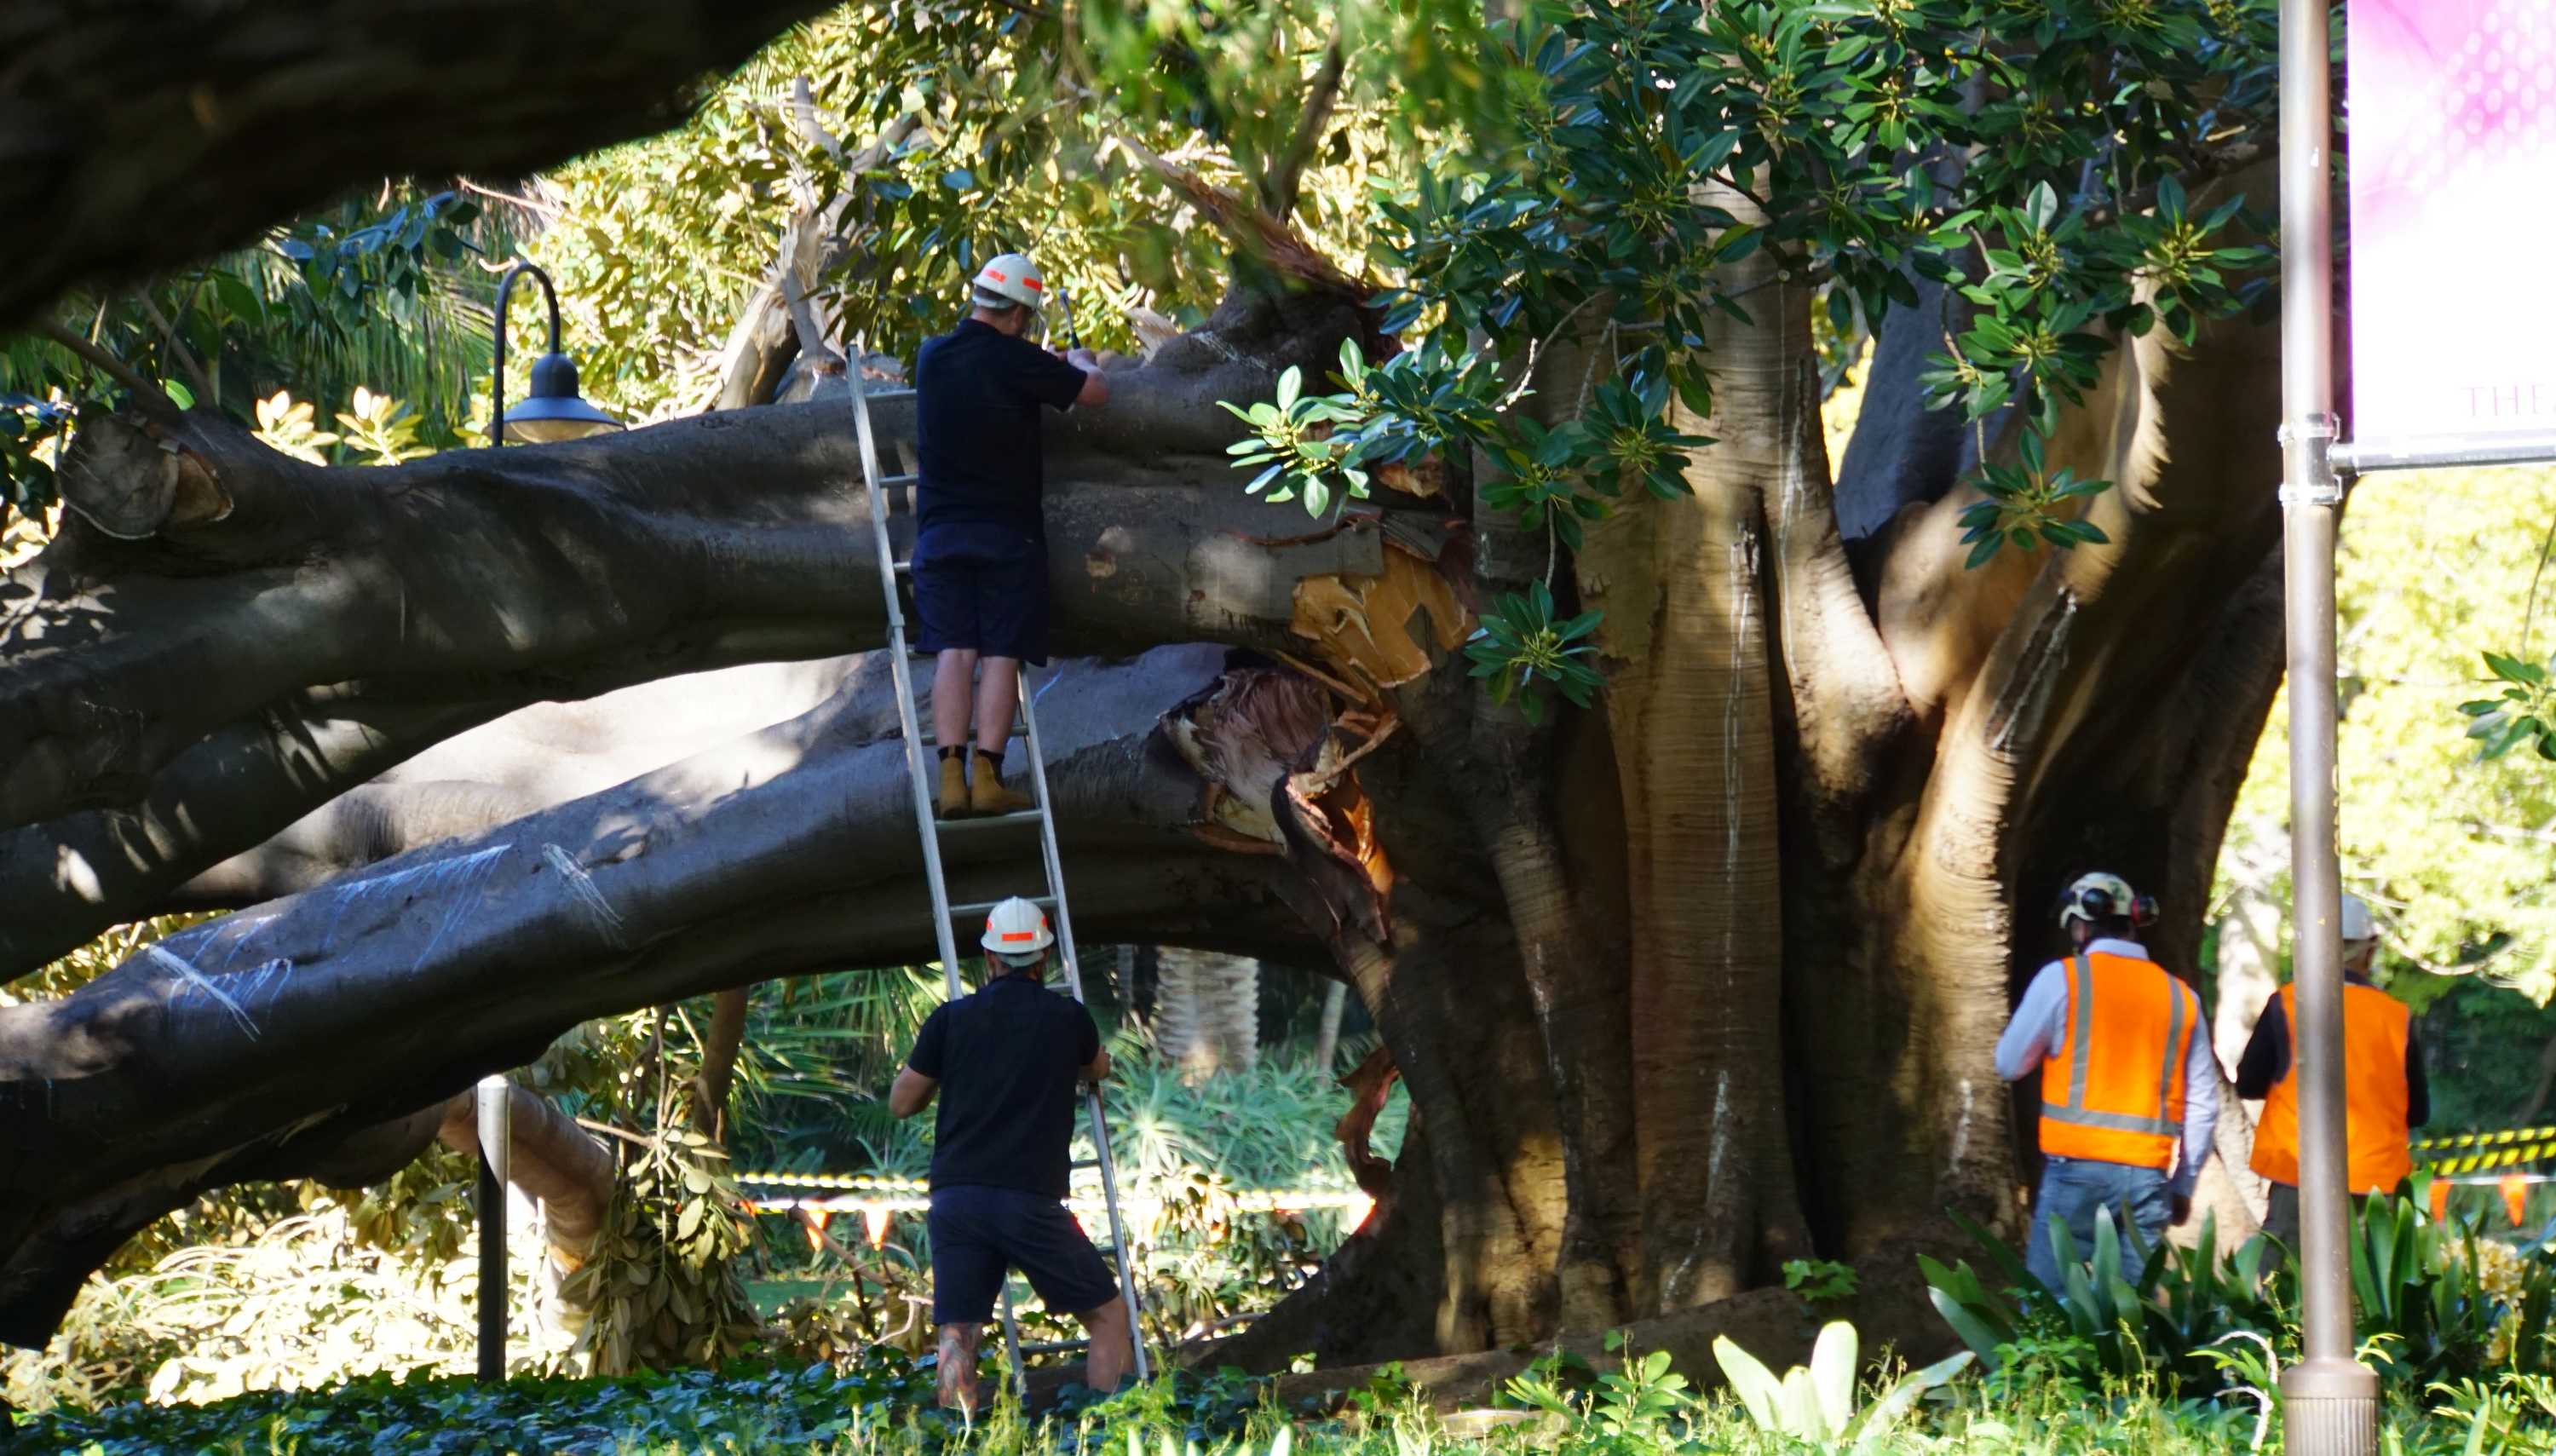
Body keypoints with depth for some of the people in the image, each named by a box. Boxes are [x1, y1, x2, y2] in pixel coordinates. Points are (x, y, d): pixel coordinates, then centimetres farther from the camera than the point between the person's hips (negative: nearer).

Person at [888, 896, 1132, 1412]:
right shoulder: (1067, 1017, 6)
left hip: (955, 1198, 2)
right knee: (1109, 1318, 10)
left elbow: (901, 1102, 16)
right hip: (1031, 1200, -2)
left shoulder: (952, 1018, 7)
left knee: (957, 1336, 1)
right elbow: (1098, 1070, 29)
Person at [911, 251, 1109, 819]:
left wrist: (1050, 365, 38)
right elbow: (1095, 393, -1)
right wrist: (1082, 363, 23)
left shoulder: (931, 357, 5)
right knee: (1002, 655, -1)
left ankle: (951, 776, -10)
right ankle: (987, 777, -9)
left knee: (954, 652, 1)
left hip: (940, 531, 4)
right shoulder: (1017, 362, -12)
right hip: (1007, 531, -4)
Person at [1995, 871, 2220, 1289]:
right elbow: (2203, 1104, 10)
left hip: (2077, 1166, -3)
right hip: (2148, 1175, 3)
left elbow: (2010, 1064, 6)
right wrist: (2183, 1186, 17)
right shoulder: (2180, 998, 9)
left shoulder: (2063, 978, -1)